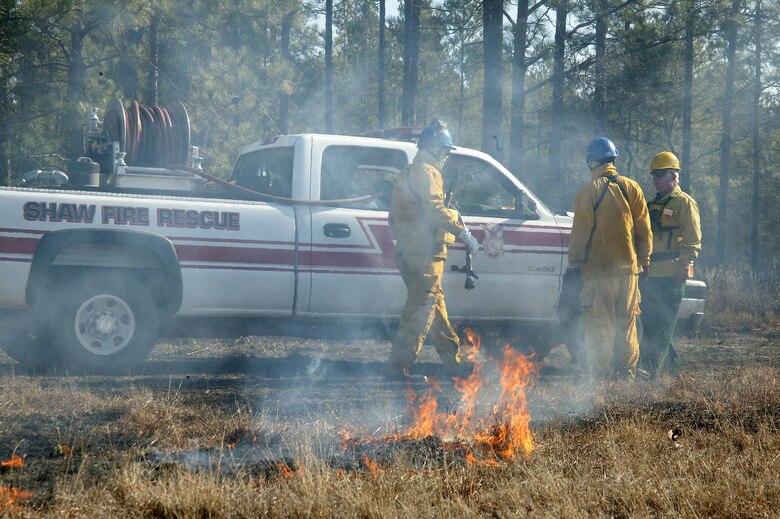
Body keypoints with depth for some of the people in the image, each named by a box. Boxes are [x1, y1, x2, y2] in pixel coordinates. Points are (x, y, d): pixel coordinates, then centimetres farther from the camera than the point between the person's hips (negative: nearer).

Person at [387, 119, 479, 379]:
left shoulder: (407, 174, 23)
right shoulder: (426, 172, -9)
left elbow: (395, 216, 27)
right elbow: (435, 208, -22)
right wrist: (464, 232, -19)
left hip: (408, 250, 11)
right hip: (424, 253, -11)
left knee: (434, 303, 16)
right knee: (420, 309, -8)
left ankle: (454, 360, 24)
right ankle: (400, 367, -8)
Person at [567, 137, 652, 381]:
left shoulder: (588, 192, -6)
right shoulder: (631, 188, 5)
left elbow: (579, 233, -5)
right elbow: (644, 230, 7)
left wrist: (573, 265, 3)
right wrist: (644, 260, 16)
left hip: (597, 269, -3)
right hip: (628, 267, 4)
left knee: (599, 325, 1)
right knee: (626, 323, 11)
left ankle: (601, 375, 2)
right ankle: (626, 372, 13)